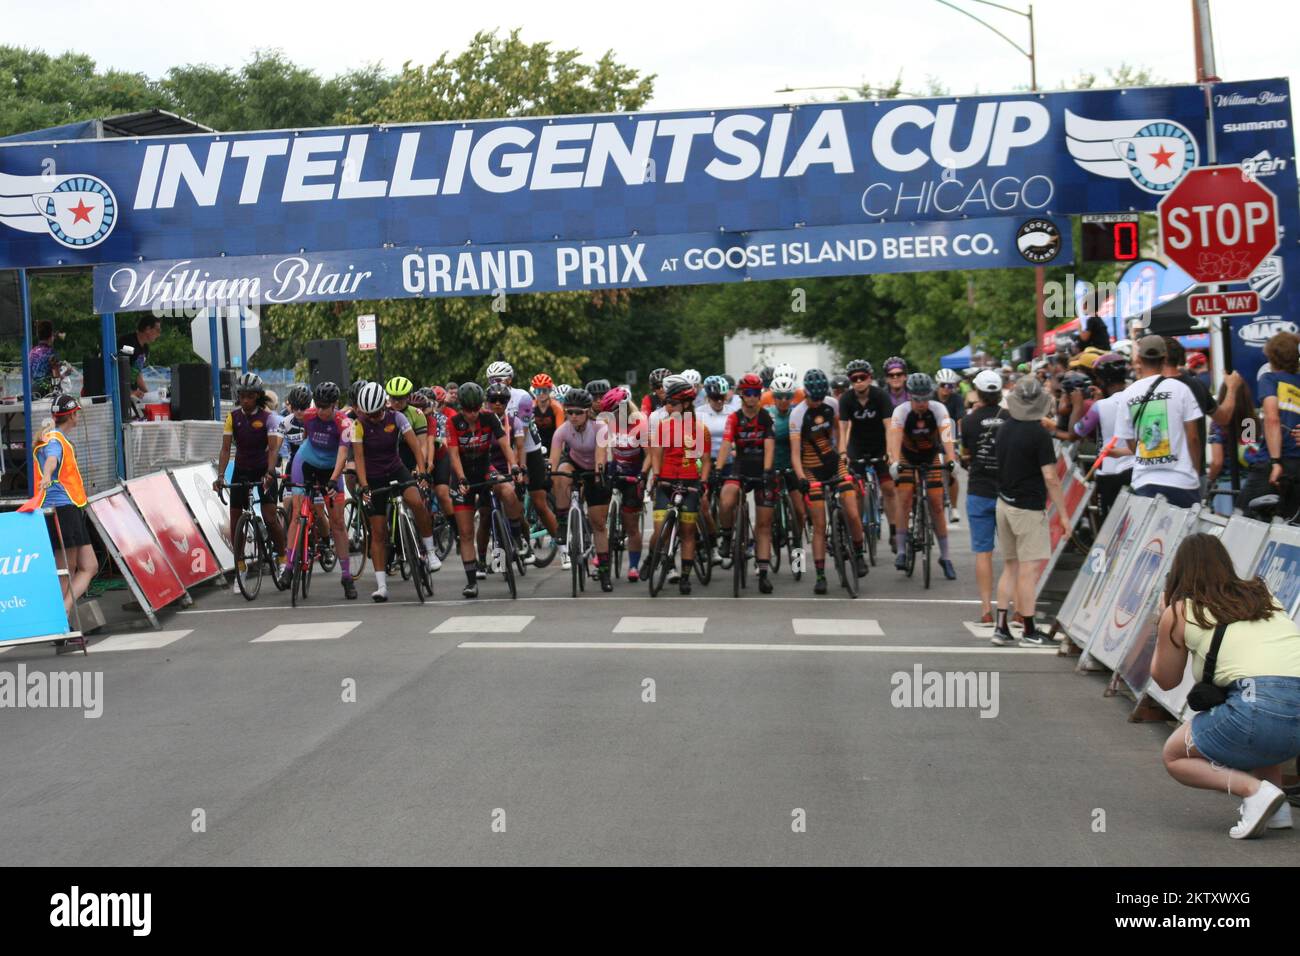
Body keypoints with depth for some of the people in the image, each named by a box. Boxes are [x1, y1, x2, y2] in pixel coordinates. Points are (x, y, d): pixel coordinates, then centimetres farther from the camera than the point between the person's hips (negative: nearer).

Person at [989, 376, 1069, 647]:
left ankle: (1001, 627, 11)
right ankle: (1029, 632, 2)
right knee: (1029, 569, -2)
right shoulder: (1039, 434, -15)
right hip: (1029, 508, -7)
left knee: (1010, 567, 13)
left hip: (1004, 503, 7)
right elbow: (1050, 478, -16)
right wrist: (1062, 513, -11)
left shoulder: (1004, 429, 5)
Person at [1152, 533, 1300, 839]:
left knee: (1174, 756, 18)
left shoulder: (1179, 612, 11)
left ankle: (1254, 790, -5)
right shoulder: (1262, 596, 24)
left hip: (1262, 709, -6)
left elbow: (1166, 680, 24)